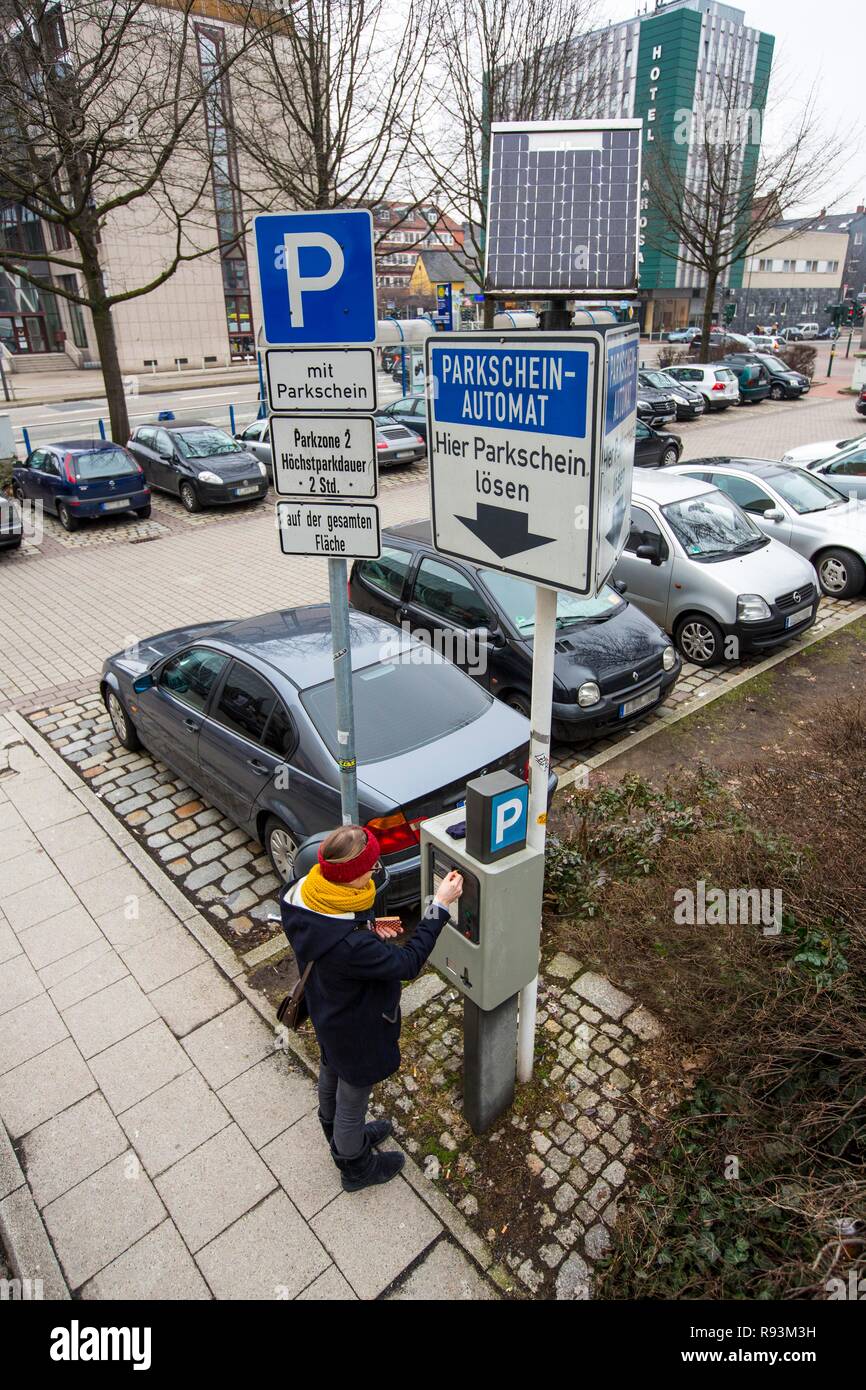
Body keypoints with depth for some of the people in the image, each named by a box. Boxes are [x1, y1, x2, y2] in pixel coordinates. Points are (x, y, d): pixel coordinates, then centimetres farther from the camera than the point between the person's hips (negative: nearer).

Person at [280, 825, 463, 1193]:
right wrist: (440, 906, -28)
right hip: (356, 1029, -7)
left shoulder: (299, 894, -24)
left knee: (331, 1074, 33)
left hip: (325, 1011, 7)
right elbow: (407, 963, -31)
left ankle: (341, 1137, 64)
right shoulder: (351, 945, -46)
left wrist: (367, 929, -12)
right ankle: (355, 1168, 53)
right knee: (353, 1098, 22)